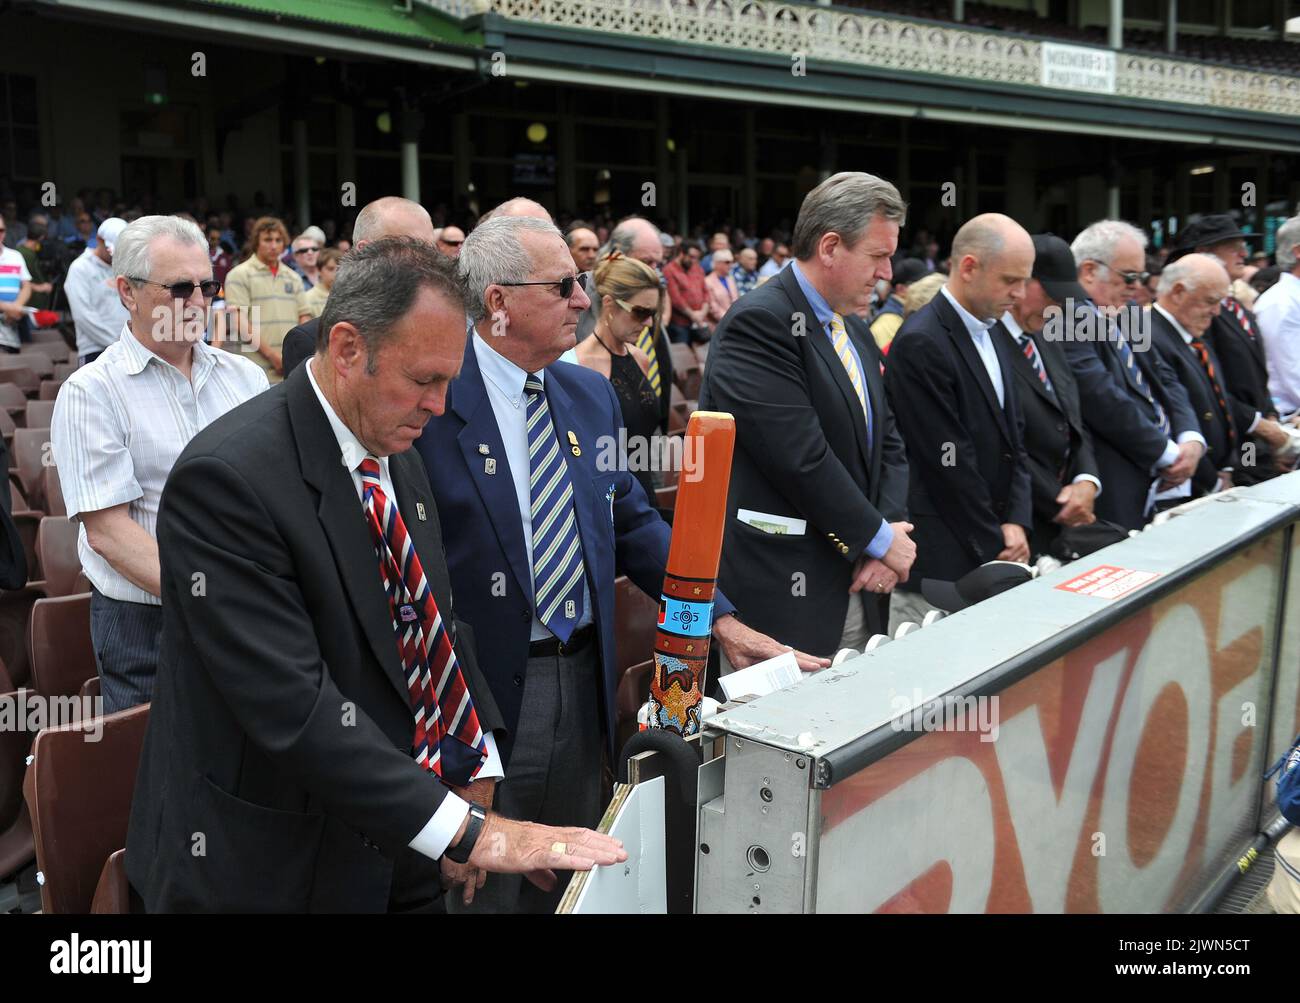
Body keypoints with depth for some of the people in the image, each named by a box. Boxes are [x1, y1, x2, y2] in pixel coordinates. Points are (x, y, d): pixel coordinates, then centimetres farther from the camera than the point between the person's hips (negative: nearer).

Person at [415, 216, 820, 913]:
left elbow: (633, 521, 8)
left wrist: (721, 619, 0)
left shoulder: (593, 396, 5)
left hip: (586, 678, 6)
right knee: (486, 887, 14)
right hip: (487, 690, -6)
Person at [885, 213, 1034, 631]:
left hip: (992, 553, 8)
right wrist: (994, 545, -9)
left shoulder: (994, 341, 14)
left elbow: (1014, 439, 14)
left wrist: (1017, 522, 0)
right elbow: (948, 463, -17)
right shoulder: (920, 343, -16)